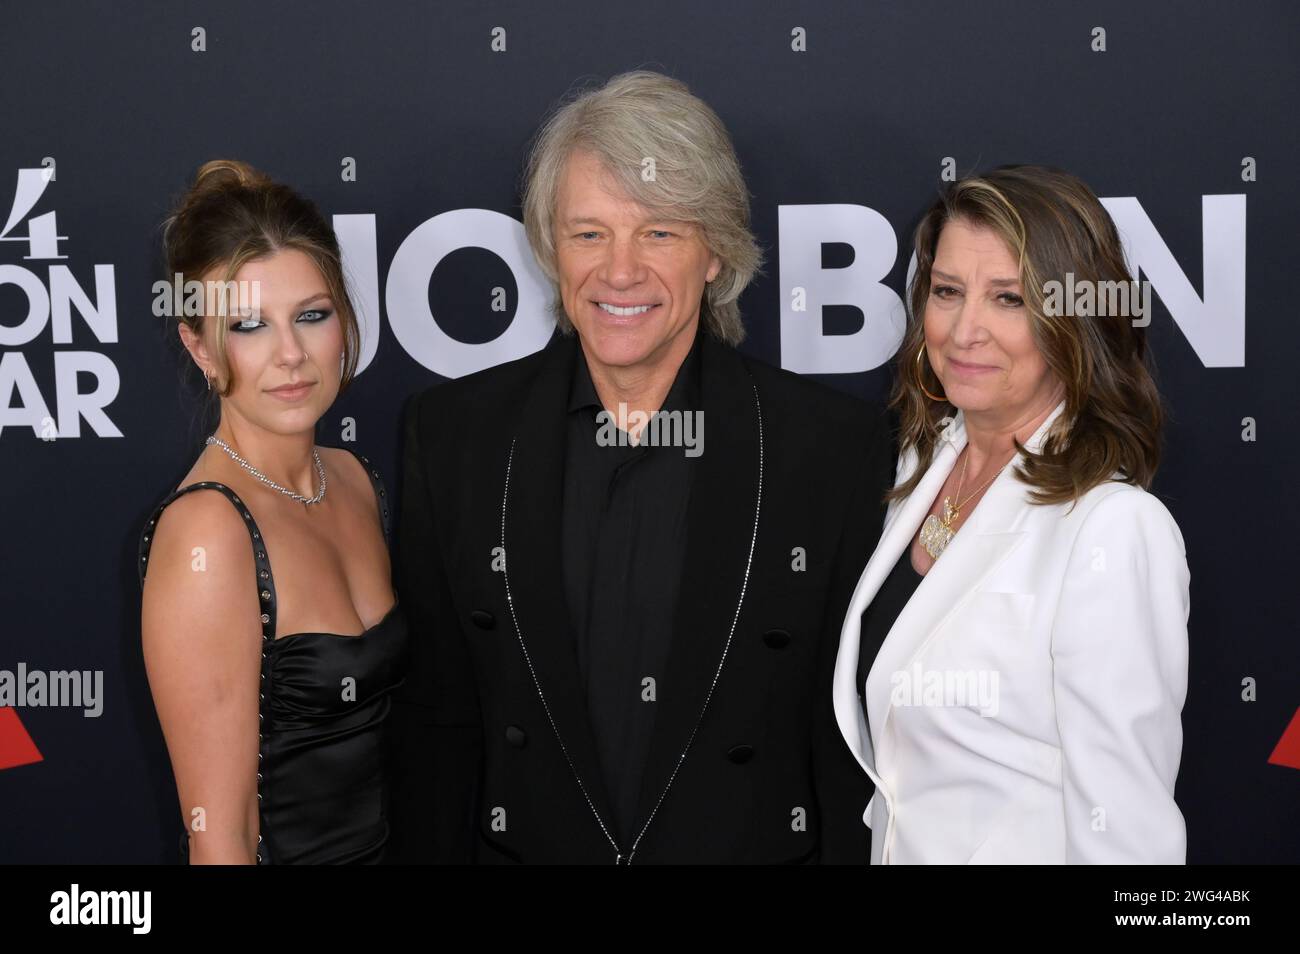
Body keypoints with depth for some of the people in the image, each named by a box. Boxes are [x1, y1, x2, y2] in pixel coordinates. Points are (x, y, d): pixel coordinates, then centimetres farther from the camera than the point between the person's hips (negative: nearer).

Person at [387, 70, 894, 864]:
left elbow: (854, 740, -8)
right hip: (522, 843, 1)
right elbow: (434, 721, -1)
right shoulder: (453, 434, -5)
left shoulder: (838, 443, -11)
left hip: (762, 843, -1)